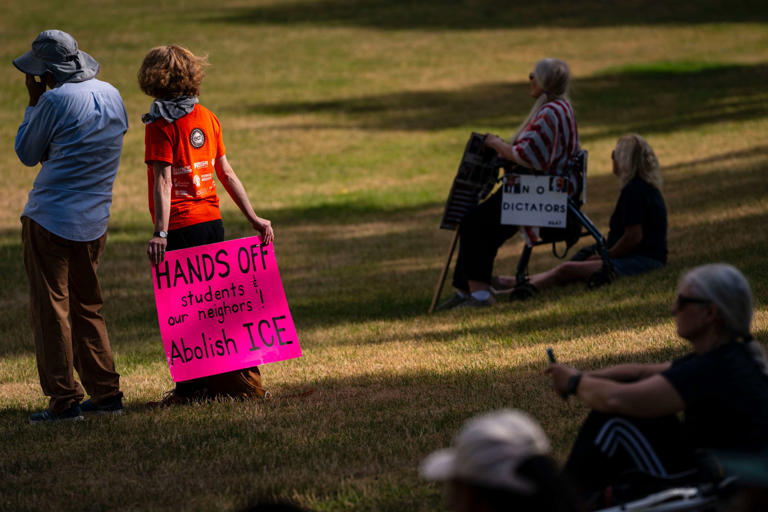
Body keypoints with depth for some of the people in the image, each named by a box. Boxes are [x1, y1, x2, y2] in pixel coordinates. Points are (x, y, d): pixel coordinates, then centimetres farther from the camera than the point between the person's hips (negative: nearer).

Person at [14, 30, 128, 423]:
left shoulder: (55, 101, -14)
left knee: (51, 309, -1)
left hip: (50, 219, -7)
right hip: (94, 221, 7)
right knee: (87, 307, 16)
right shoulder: (111, 95, 6)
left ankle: (64, 400, -3)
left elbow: (27, 153, -2)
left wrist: (33, 102, 6)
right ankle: (106, 392, 15)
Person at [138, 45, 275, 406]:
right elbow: (226, 173, 9)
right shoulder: (207, 118, 8)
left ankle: (192, 386, 2)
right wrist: (254, 218, 13)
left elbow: (163, 181, -19)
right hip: (212, 220, 6)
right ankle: (241, 375, 18)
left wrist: (160, 233, -23)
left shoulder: (160, 125, -11)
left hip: (180, 227, -6)